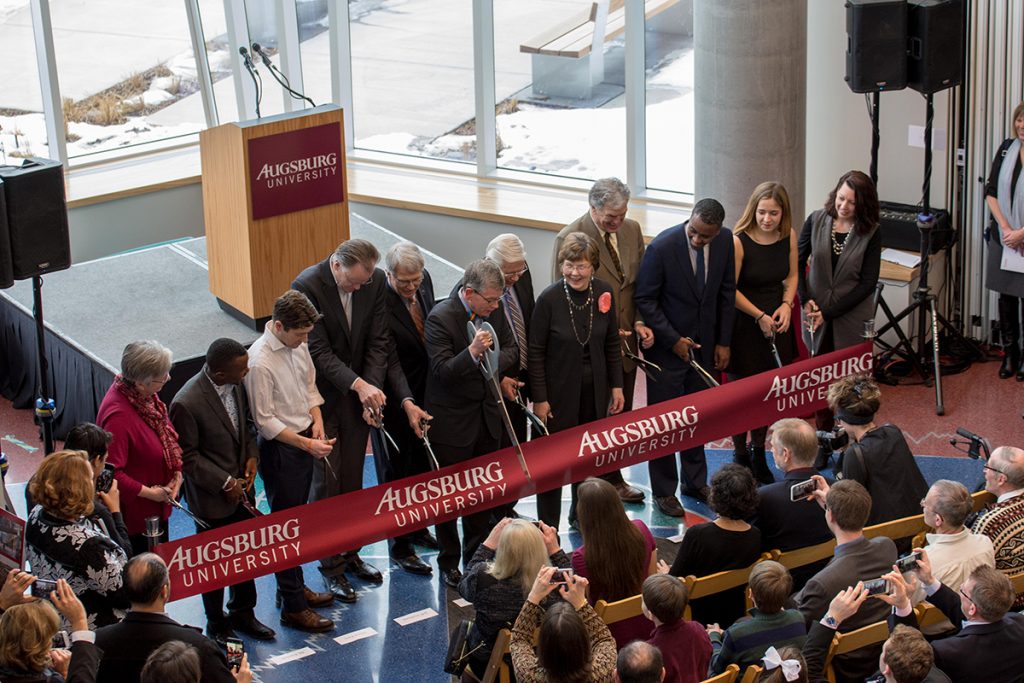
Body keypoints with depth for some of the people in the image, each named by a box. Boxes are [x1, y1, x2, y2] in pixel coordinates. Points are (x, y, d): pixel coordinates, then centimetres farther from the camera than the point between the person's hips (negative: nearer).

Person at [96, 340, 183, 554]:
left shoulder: (145, 394, -5)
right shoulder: (118, 415, -32)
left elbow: (167, 438, 12)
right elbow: (111, 473, -30)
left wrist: (176, 472, -2)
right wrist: (149, 493, -23)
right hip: (136, 515, -9)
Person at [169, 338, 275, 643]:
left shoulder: (237, 385, -8)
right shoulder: (187, 403, -29)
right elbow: (187, 457, -19)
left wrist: (252, 456, -4)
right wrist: (225, 483, -19)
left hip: (241, 486, 7)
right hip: (212, 498, -7)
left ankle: (243, 612, 41)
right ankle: (217, 624, 32)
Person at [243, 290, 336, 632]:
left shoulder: (297, 344, -1)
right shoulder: (260, 362, -26)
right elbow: (265, 421, -21)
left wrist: (317, 420, -1)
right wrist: (307, 444, -21)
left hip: (304, 440, 8)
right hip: (278, 448, -8)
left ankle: (294, 587, 35)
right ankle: (292, 606, 9)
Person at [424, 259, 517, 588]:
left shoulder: (495, 310, -2)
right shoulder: (441, 317, -21)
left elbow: (511, 349, 9)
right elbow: (442, 371, -24)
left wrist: (495, 362, -12)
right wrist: (472, 352, -39)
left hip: (487, 415, 6)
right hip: (452, 421, -6)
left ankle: (477, 557, 29)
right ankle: (449, 562, 19)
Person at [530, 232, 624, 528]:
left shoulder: (603, 293, -5)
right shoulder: (550, 299, -17)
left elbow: (611, 344, 7)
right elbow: (536, 352, -11)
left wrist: (616, 386, 6)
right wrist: (539, 398, -11)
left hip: (594, 389, 4)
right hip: (559, 390, -4)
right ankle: (548, 527, 15)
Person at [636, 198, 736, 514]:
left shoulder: (725, 241, -8)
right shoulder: (662, 247, -23)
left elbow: (726, 292, 5)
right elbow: (645, 300, -15)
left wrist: (723, 342, 4)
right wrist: (673, 340, -16)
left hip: (704, 344, 5)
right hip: (667, 345, -5)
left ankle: (695, 481, 29)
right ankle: (664, 491, 14)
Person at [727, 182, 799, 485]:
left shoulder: (789, 237, -4)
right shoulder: (739, 241, -19)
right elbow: (730, 290, -14)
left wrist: (787, 304, -6)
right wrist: (760, 316, -13)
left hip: (776, 323, 4)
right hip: (744, 324, -4)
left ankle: (759, 452, 29)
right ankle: (740, 455, 23)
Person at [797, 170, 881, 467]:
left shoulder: (871, 233, -10)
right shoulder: (816, 221, -4)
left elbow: (867, 283, -10)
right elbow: (798, 262, 5)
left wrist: (829, 311, -13)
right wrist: (805, 301, -8)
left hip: (852, 319, -2)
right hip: (816, 316, 2)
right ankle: (824, 442, 25)